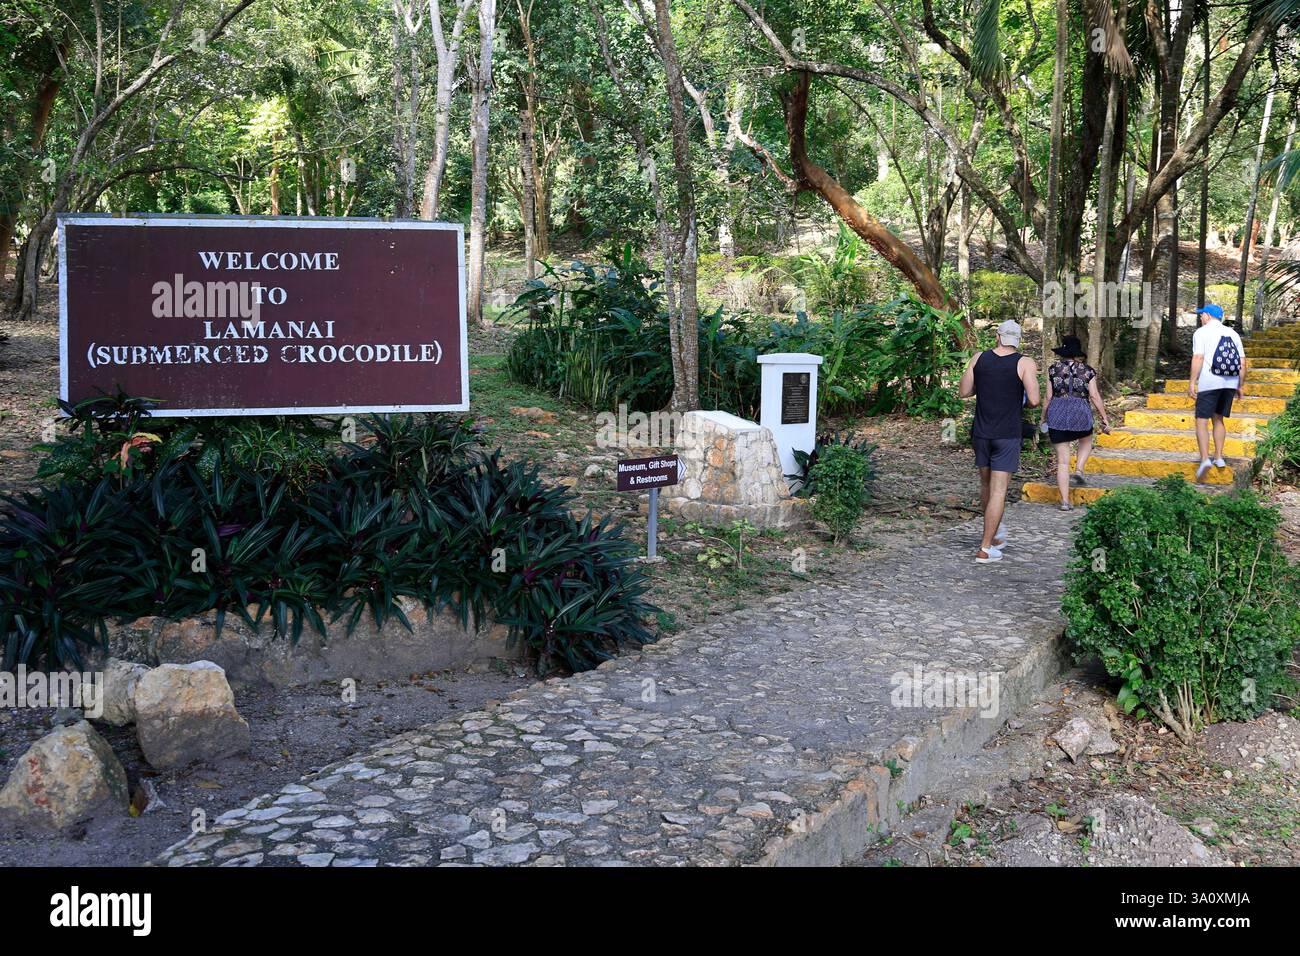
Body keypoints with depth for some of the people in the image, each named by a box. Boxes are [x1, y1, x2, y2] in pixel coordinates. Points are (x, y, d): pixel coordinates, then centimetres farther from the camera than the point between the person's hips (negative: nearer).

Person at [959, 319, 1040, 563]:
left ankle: (996, 533, 33)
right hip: (1007, 435, -4)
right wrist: (1021, 398, 8)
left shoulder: (979, 358, 1)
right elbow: (1034, 401, -14)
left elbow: (963, 392, 4)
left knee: (986, 484, 20)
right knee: (998, 491, -2)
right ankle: (985, 549, -3)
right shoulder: (1025, 363, -9)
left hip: (981, 433, 4)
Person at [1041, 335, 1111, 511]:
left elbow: (1048, 397, 3)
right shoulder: (1088, 370, 2)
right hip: (1080, 415, 0)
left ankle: (1065, 501, 3)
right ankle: (1078, 470, 11)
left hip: (1057, 416, 1)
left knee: (1062, 461, 5)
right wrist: (1105, 419, 3)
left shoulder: (1053, 369, 3)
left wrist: (1044, 418, 15)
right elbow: (1094, 396, -2)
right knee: (1086, 441, 34)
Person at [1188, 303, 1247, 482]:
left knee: (1202, 422, -5)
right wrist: (1241, 386, 15)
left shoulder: (1201, 333, -2)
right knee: (1219, 420, 17)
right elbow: (1242, 362, 10)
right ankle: (1219, 457, 17)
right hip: (1230, 384, 5)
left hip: (1209, 383, -5)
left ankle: (1205, 459, -20)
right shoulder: (1232, 333, 14)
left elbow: (1198, 358, -13)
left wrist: (1191, 383, -12)